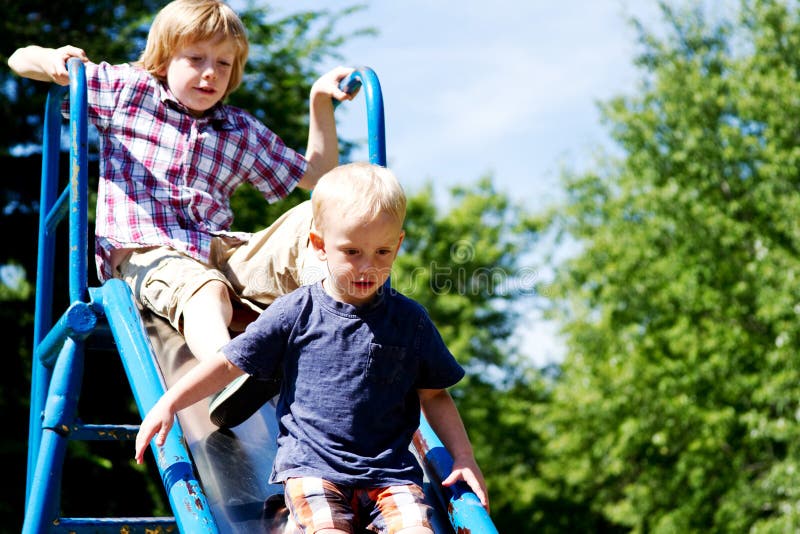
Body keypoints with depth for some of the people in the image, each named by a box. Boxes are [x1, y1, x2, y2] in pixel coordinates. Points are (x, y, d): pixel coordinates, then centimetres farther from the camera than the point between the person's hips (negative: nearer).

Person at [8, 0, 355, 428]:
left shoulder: (243, 133, 22)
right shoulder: (124, 90, 13)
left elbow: (318, 176, 28)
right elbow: (20, 60, 16)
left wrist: (320, 100, 19)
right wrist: (49, 59, -9)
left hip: (219, 251, 4)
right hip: (142, 251, -4)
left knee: (309, 221, -21)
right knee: (205, 288, -40)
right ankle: (230, 381, -70)